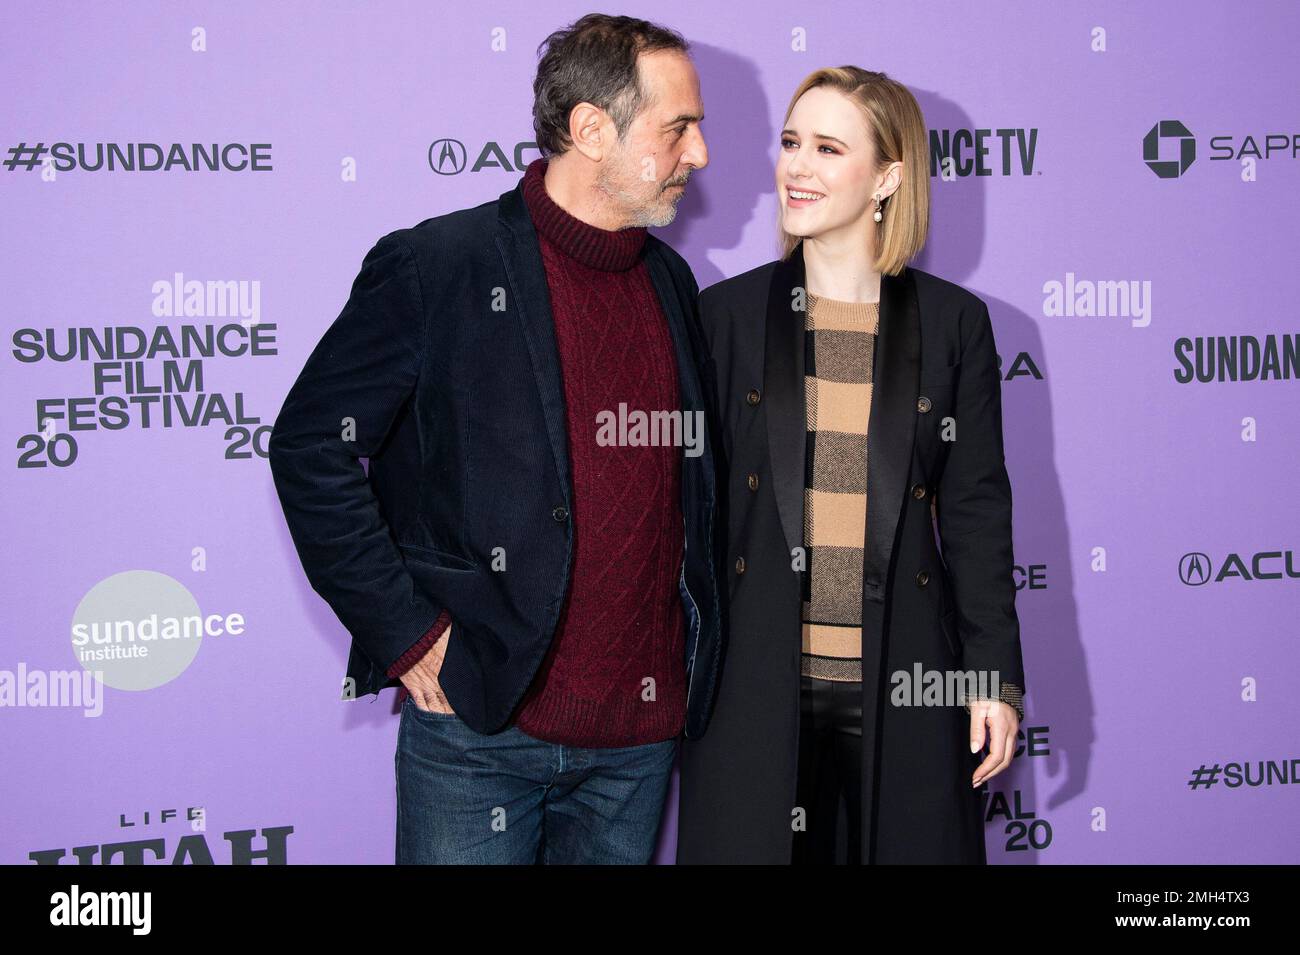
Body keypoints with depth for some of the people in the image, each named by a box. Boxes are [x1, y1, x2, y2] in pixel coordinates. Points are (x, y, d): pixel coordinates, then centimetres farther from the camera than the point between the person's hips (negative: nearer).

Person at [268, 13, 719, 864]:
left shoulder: (670, 281, 10)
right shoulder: (435, 266, -9)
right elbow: (310, 446, -9)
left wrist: (700, 652, 11)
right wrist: (404, 634, -12)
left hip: (643, 731, 5)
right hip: (480, 723, -5)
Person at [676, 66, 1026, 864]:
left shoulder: (953, 322, 3)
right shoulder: (725, 314, 3)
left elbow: (976, 508, 4)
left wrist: (997, 677, 1)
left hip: (901, 684, 0)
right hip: (755, 688, 0)